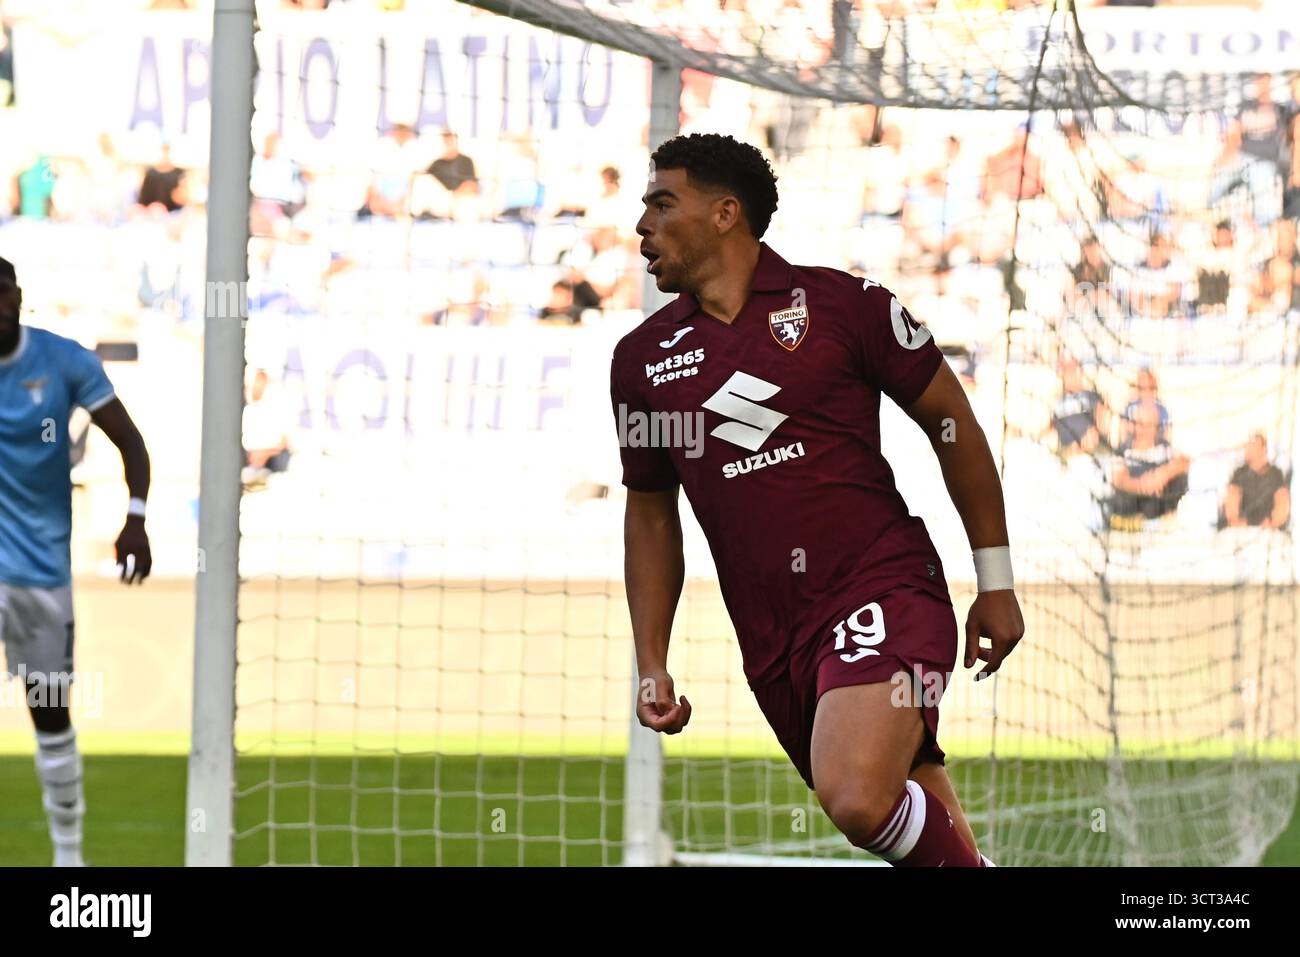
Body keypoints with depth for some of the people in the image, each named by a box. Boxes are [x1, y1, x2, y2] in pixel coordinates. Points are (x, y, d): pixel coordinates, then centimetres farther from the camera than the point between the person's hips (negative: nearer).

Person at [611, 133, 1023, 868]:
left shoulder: (841, 305, -2)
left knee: (857, 799, -28)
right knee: (921, 826, 3)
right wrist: (653, 666, 13)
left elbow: (952, 423, 5)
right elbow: (650, 510, 21)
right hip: (774, 646, 5)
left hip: (885, 595, -5)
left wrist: (997, 584, 5)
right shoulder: (643, 359, 10)